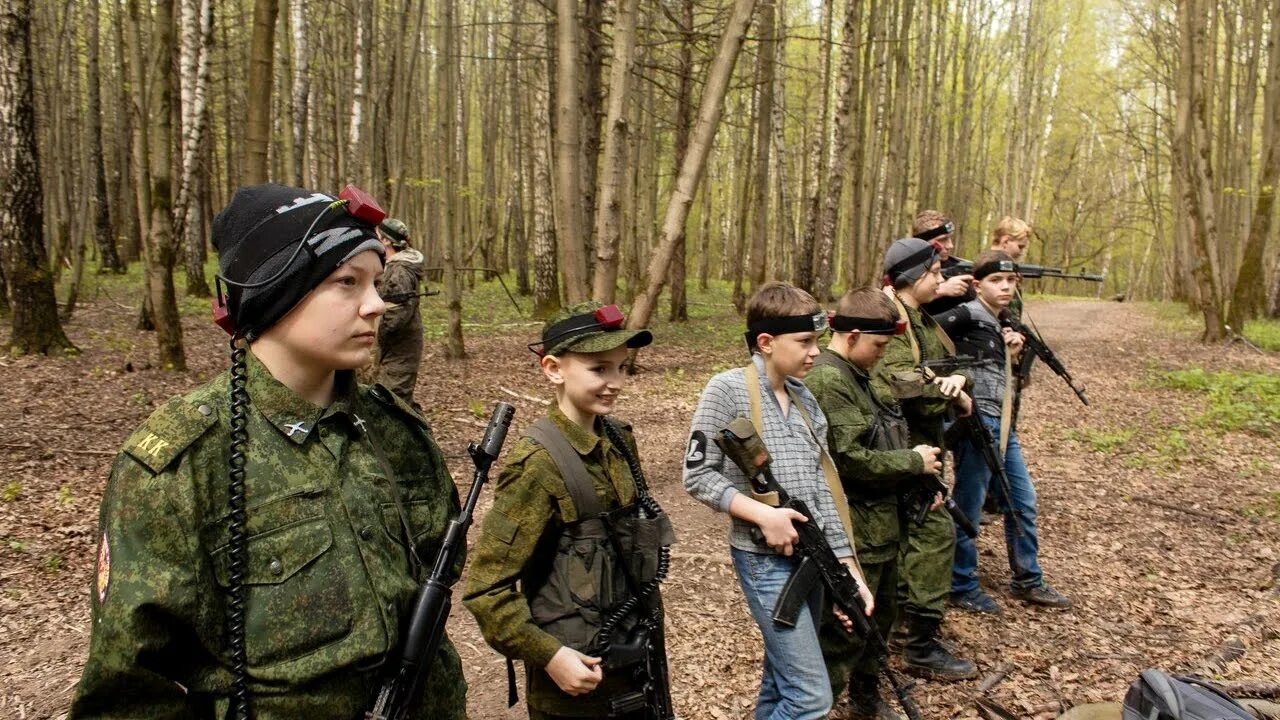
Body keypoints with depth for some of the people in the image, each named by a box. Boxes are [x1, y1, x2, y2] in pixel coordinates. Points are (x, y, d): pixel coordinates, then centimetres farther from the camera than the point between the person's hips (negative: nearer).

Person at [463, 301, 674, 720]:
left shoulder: (619, 440, -1)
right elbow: (486, 588, -18)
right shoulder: (539, 464, -21)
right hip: (578, 674, -6)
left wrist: (650, 622, 13)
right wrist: (547, 655, -21)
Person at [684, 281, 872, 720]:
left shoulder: (805, 399, 8)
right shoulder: (728, 390, -12)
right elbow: (697, 475, -12)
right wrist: (762, 514, -21)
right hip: (766, 559, -7)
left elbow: (823, 488, 7)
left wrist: (849, 569, 3)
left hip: (811, 555, 7)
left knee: (783, 682, 19)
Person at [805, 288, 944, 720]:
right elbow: (851, 459, -26)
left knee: (880, 618, 23)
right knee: (844, 632, 1)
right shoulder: (827, 381, -21)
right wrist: (914, 461, -13)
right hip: (852, 533, -10)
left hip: (880, 524, 10)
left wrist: (916, 479, 5)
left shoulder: (855, 375, 10)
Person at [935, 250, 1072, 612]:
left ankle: (1028, 581, 31)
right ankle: (962, 587, 15)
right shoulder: (968, 315, -11)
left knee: (1022, 503, 17)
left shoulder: (998, 324, 16)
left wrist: (1009, 353, 5)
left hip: (1002, 424, 10)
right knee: (968, 507, 1)